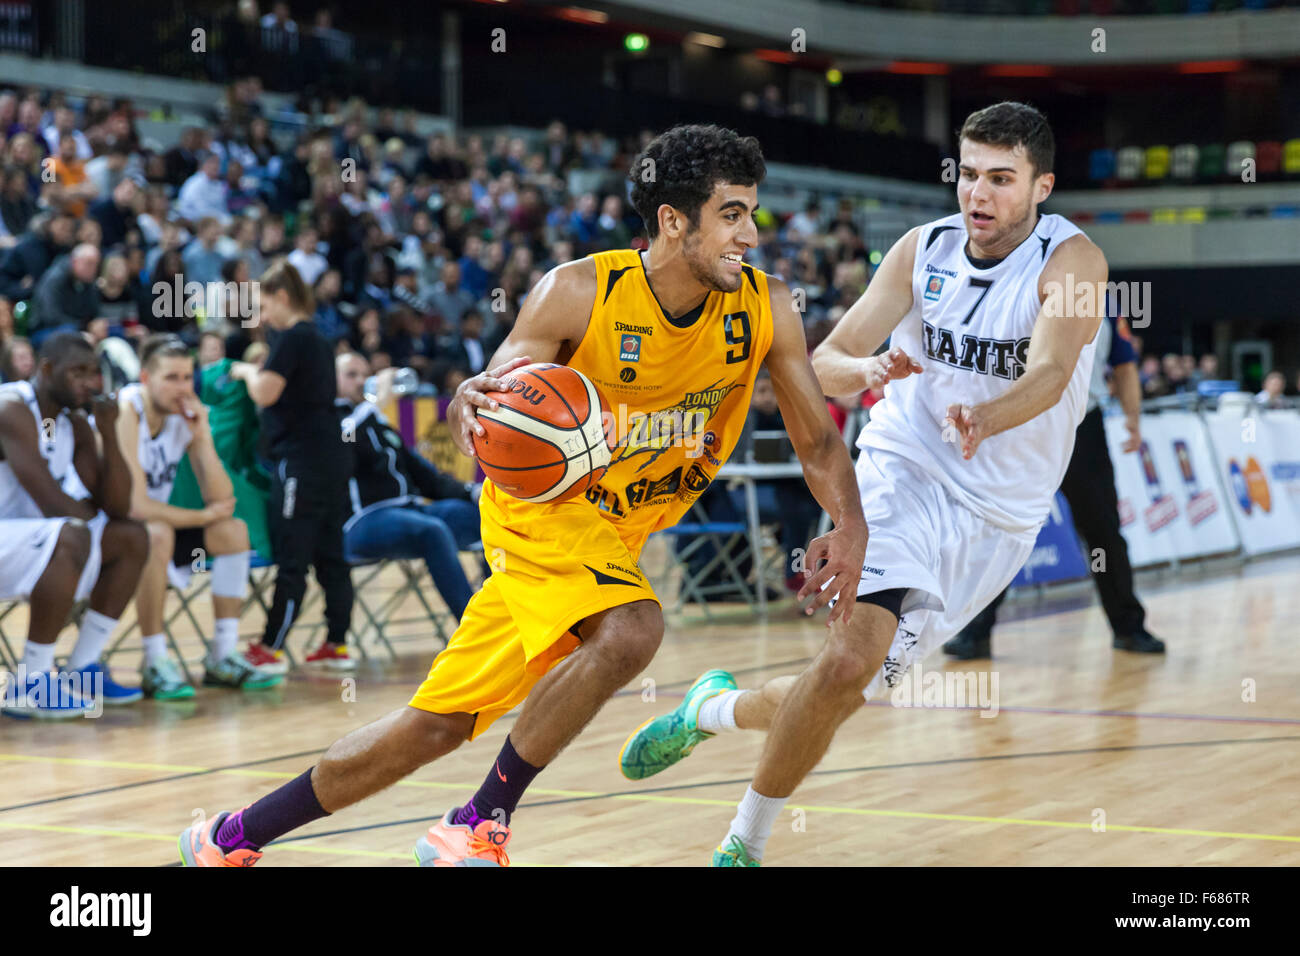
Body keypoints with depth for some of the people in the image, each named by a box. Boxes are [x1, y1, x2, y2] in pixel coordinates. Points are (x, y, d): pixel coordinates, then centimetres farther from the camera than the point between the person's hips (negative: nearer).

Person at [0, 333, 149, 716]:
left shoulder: (74, 425, 8)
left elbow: (116, 508, 5)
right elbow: (50, 503, -26)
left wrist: (109, 434, -5)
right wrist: (86, 512, -5)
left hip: (31, 536, 10)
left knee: (131, 537, 8)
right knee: (71, 537, -34)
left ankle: (81, 670, 5)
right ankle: (31, 687, -28)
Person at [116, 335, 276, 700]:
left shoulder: (187, 415, -3)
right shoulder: (125, 413, -24)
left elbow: (222, 501, -7)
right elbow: (136, 506, -30)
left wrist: (202, 437, -19)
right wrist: (203, 516, -17)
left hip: (156, 525, 8)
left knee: (233, 531, -6)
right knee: (156, 534, -35)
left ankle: (223, 658, -3)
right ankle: (154, 664, -29)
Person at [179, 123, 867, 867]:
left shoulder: (766, 310, -10)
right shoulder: (578, 292, -19)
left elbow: (818, 438, -2)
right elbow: (487, 404, -16)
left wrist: (851, 525, -21)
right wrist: (469, 404, -41)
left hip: (616, 536, 5)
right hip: (543, 501, -5)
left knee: (439, 724, 4)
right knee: (628, 631, -33)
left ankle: (232, 838, 18)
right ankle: (479, 827, -15)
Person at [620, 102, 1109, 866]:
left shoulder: (1071, 260, -13)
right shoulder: (924, 249, -2)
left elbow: (1049, 375, -30)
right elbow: (823, 363, -2)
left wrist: (984, 418, -51)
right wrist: (866, 369, -27)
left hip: (998, 515, 0)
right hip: (904, 478, 1)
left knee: (845, 690, -3)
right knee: (852, 657, -22)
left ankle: (716, 708, 29)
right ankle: (744, 846, -1)